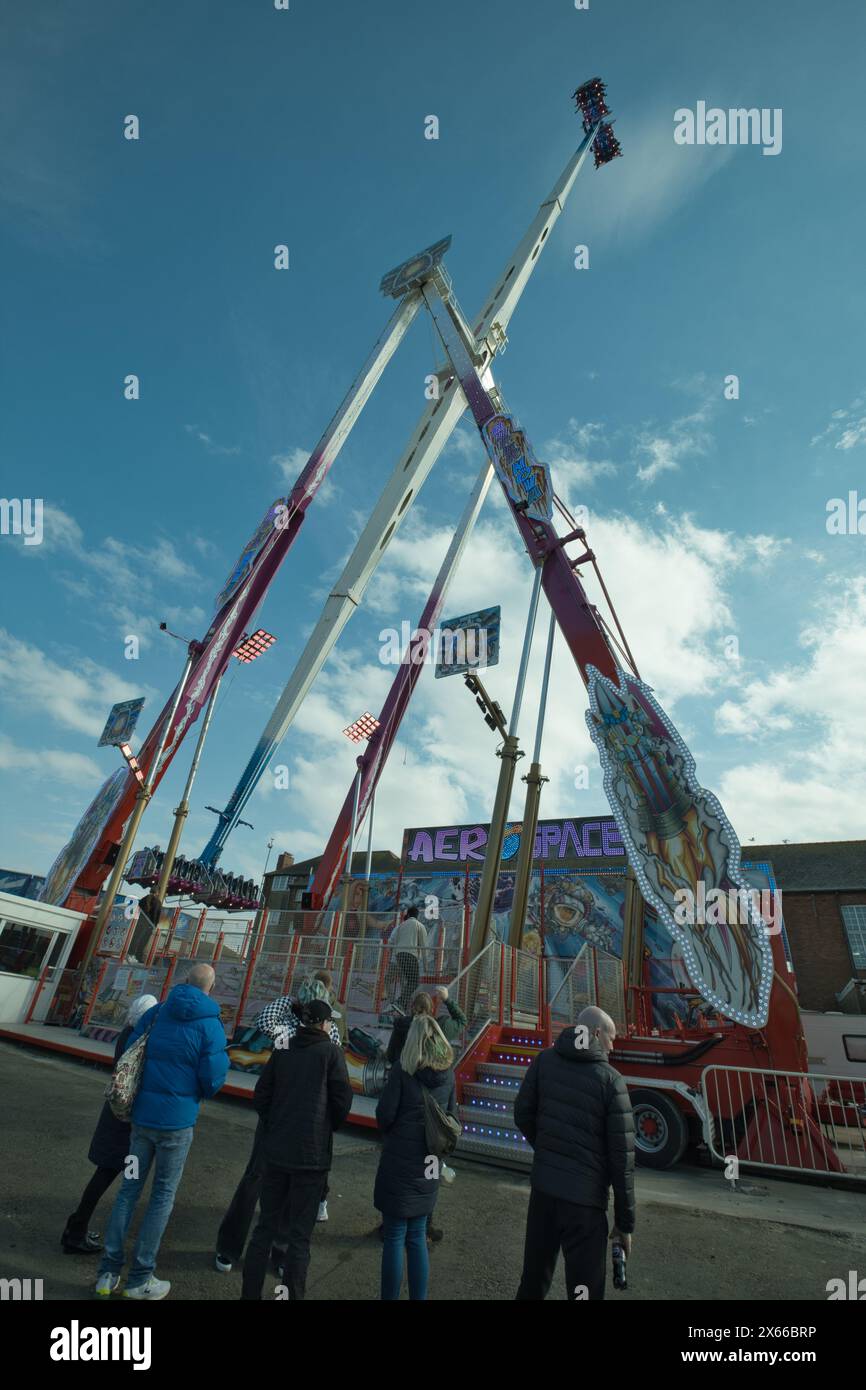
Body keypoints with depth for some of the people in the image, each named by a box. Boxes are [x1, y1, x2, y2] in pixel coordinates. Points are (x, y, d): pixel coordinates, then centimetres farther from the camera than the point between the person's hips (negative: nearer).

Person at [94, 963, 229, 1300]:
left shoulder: (155, 1014, -2)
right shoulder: (210, 1025, -15)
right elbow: (213, 1082, -14)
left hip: (142, 1116, 4)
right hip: (177, 1121, -4)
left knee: (129, 1188, 18)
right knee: (163, 1196, 11)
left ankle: (108, 1273, 24)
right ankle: (140, 1279, 19)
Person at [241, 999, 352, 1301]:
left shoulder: (282, 1051, 3)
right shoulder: (330, 1052, -9)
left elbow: (260, 1097, 5)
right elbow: (343, 1100, -7)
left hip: (276, 1150, 4)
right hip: (312, 1153, -4)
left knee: (266, 1226, 18)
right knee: (299, 1234, 8)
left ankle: (250, 1292, 25)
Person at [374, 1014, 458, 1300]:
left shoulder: (402, 1069, -14)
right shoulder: (448, 1072, -1)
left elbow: (384, 1116, -12)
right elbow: (452, 1116, 6)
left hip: (400, 1161, -4)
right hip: (429, 1164, 4)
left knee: (394, 1238, 9)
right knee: (417, 1237, 18)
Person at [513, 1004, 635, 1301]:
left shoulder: (545, 1060, -1)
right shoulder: (610, 1080, -12)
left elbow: (523, 1114, 5)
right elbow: (622, 1156, -9)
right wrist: (625, 1221, 1)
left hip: (543, 1186, 4)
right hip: (585, 1196, -4)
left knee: (534, 1275, 21)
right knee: (584, 1288, 10)